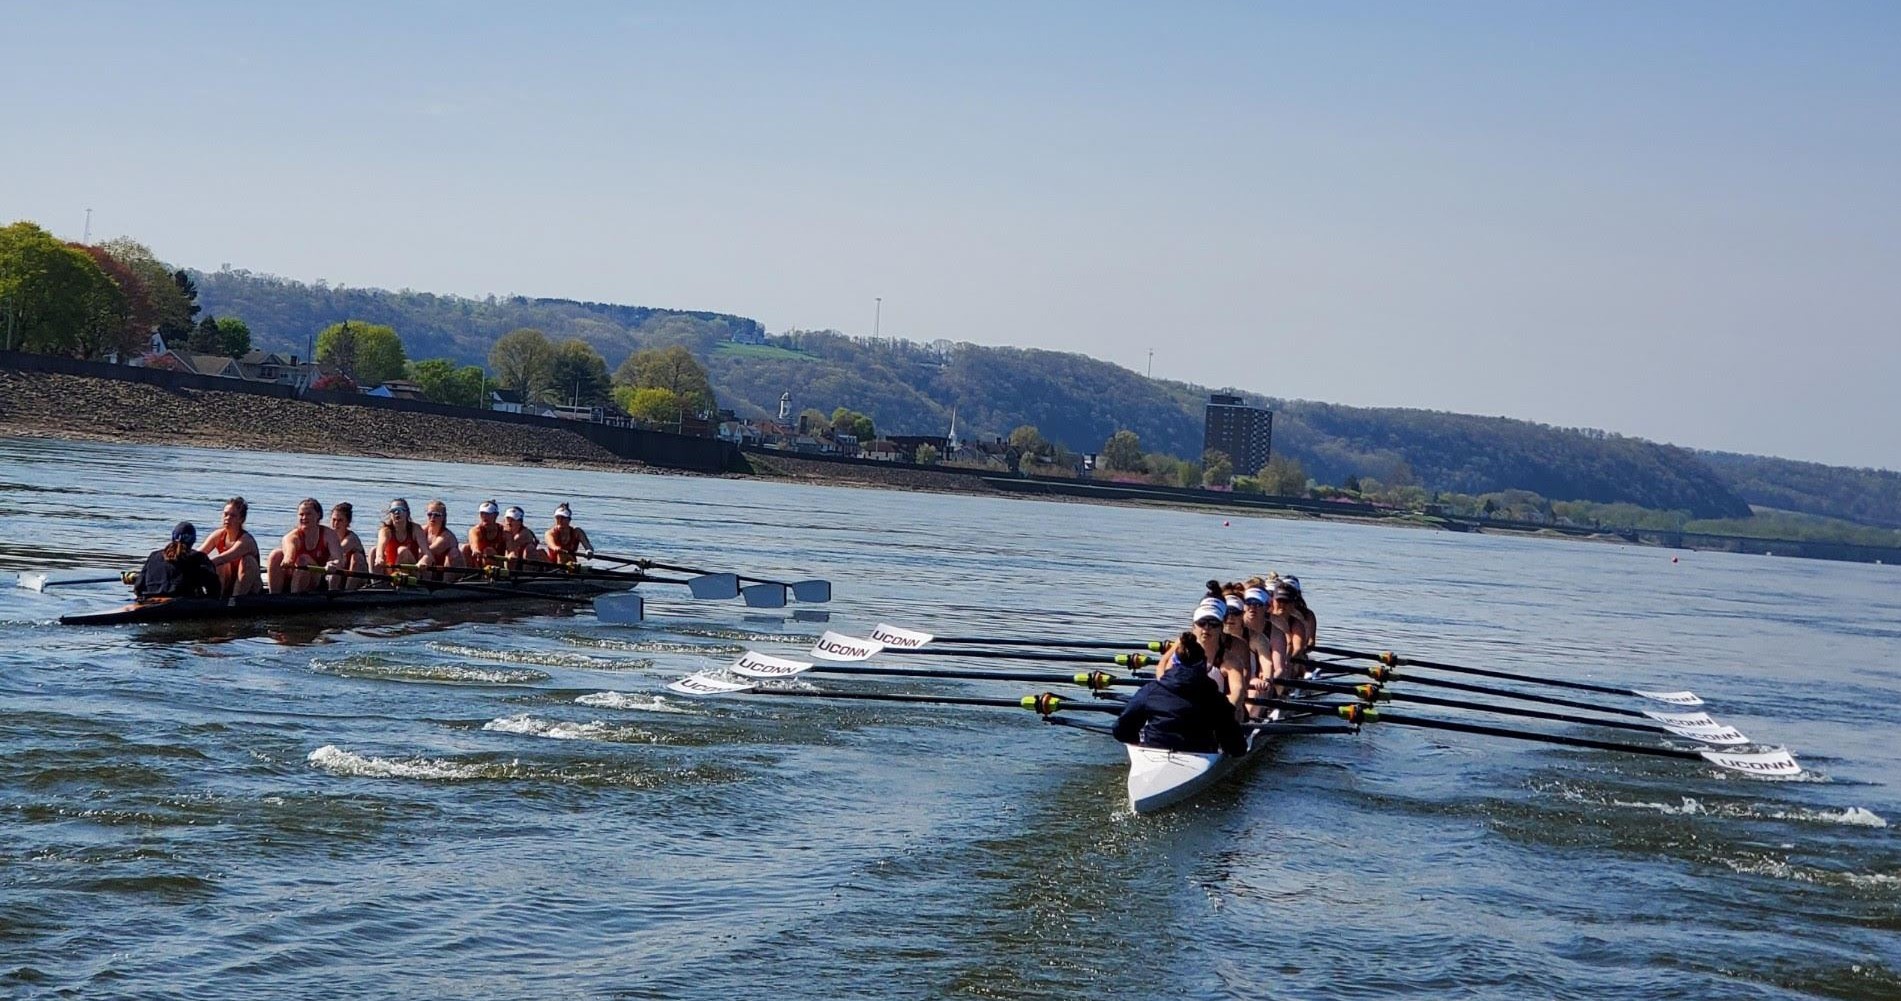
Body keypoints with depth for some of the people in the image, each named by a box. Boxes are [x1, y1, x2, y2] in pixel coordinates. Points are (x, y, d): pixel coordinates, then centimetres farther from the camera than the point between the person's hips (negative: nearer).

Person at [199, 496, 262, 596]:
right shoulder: (218, 535, -5)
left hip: (249, 589, -4)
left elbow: (222, 558, -39)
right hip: (228, 586, 4)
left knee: (248, 560, -30)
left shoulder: (245, 540, -23)